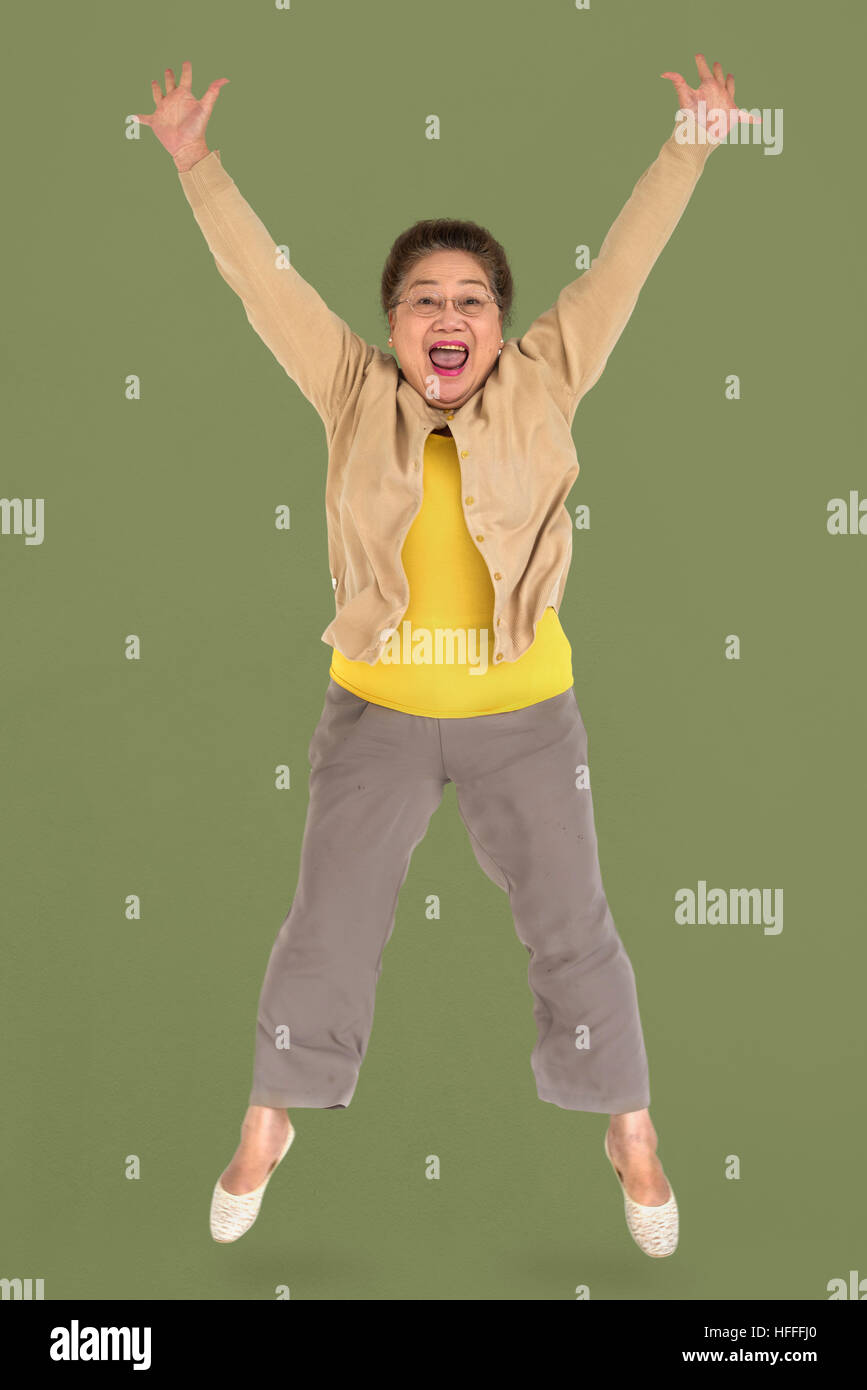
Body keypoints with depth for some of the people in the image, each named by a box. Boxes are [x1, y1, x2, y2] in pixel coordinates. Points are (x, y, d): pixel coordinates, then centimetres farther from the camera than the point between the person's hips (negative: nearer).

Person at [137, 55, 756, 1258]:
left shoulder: (542, 388, -4)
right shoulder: (353, 394, -3)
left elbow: (623, 264, -4)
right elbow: (264, 280, -3)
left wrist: (692, 144, -7)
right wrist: (195, 161, -5)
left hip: (525, 715, 0)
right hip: (376, 713, 0)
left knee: (573, 931, 12)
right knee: (327, 932, 12)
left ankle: (634, 1141, 31)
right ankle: (268, 1129, 34)